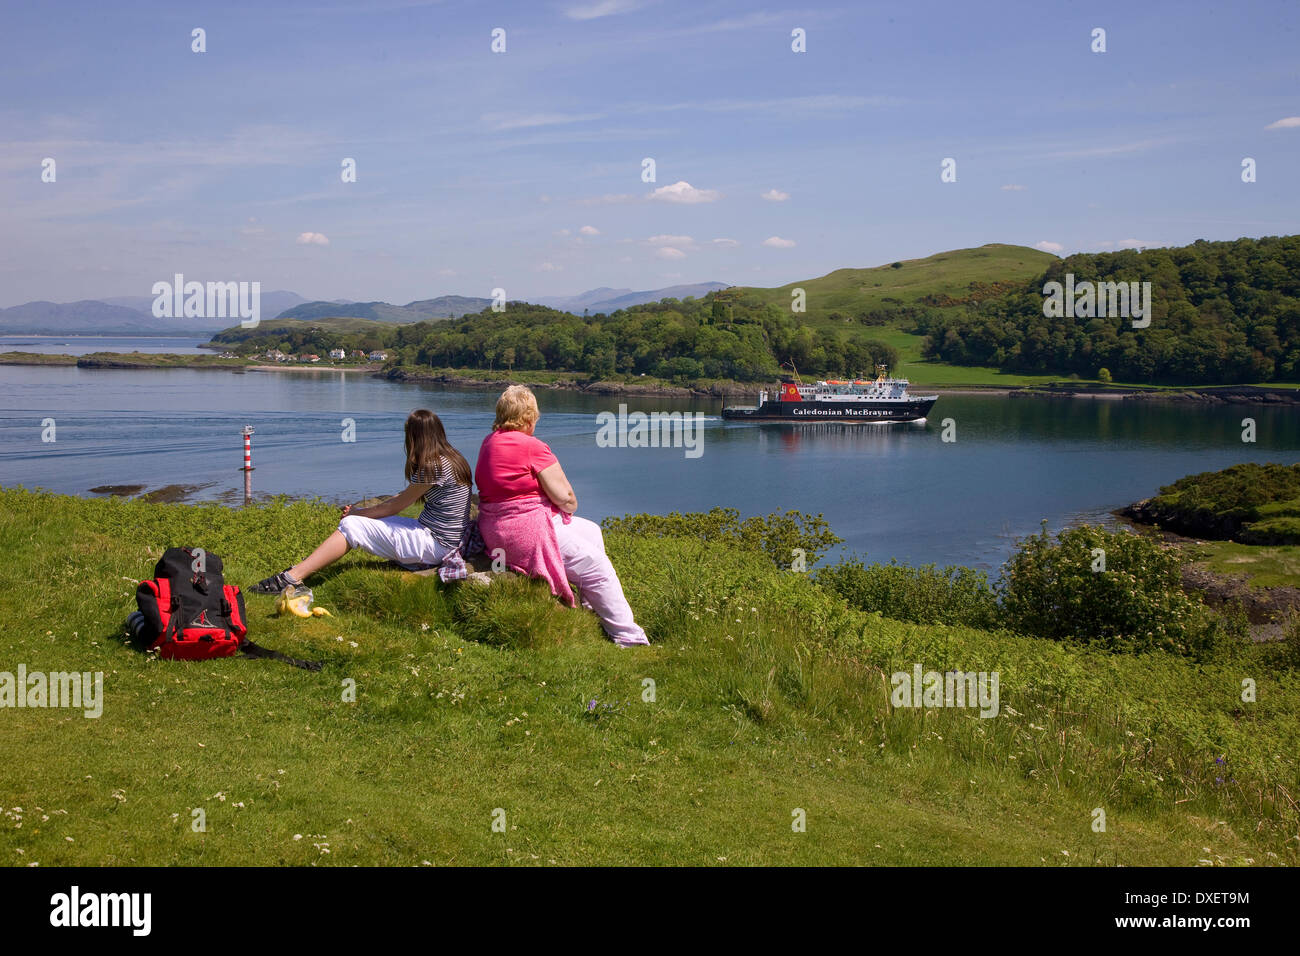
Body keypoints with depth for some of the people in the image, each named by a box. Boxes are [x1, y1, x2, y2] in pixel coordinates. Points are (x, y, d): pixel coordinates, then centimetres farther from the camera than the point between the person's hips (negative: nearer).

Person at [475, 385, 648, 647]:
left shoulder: (490, 442, 10)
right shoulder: (531, 446, -17)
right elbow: (565, 497, -16)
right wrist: (569, 506, 9)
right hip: (527, 532, -10)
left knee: (591, 531, 25)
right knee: (599, 569, -1)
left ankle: (593, 610, 28)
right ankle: (628, 637, 3)